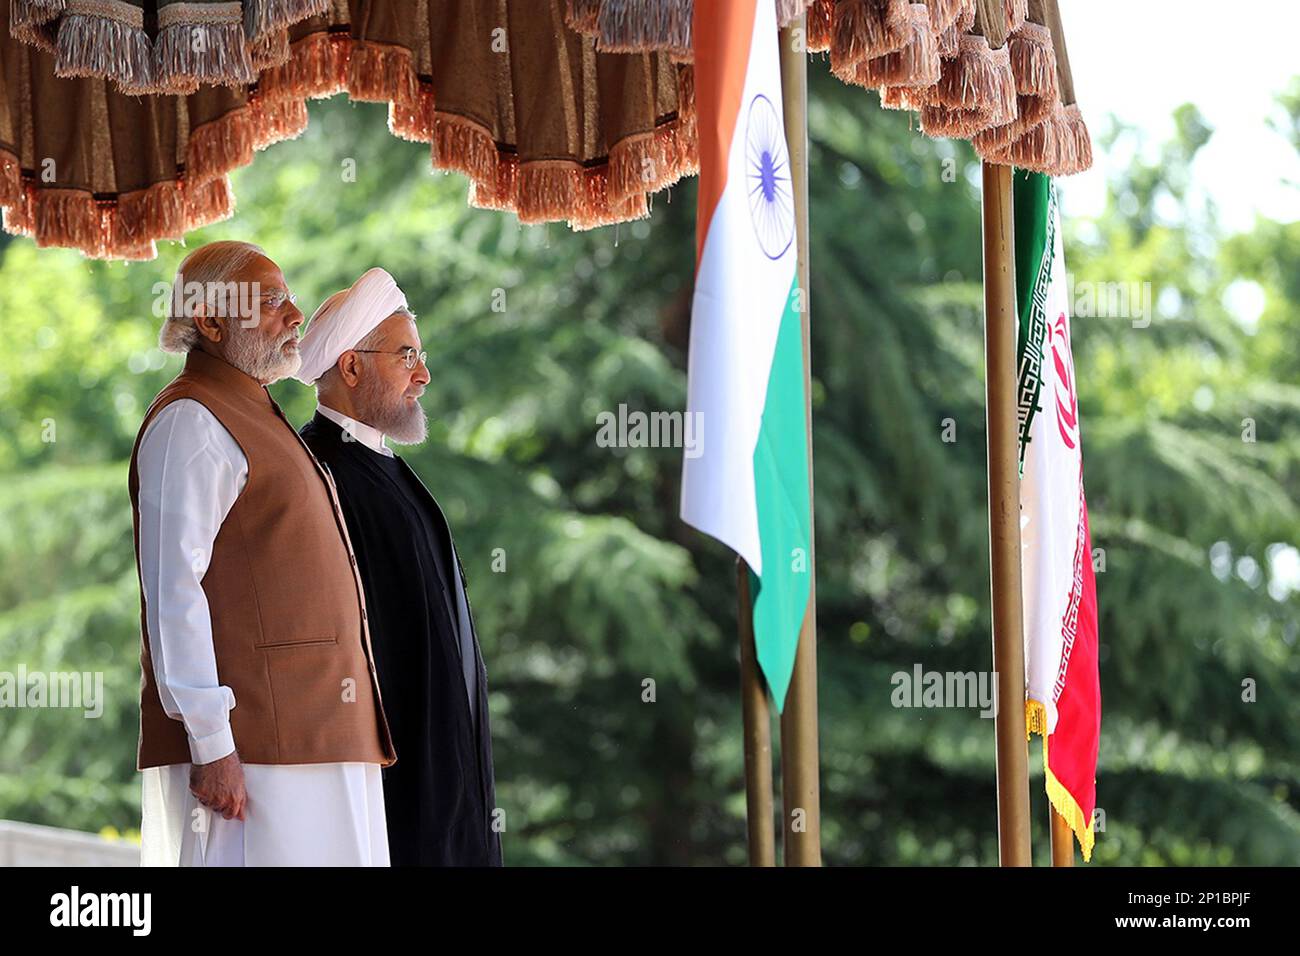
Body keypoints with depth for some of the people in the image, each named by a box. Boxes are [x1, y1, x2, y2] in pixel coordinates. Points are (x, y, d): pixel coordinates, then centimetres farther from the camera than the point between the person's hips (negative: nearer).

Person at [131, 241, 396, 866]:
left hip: (314, 738, 10)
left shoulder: (258, 420, 25)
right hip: (251, 740, -10)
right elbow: (173, 591, -16)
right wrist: (210, 743, -22)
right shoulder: (191, 422, -7)